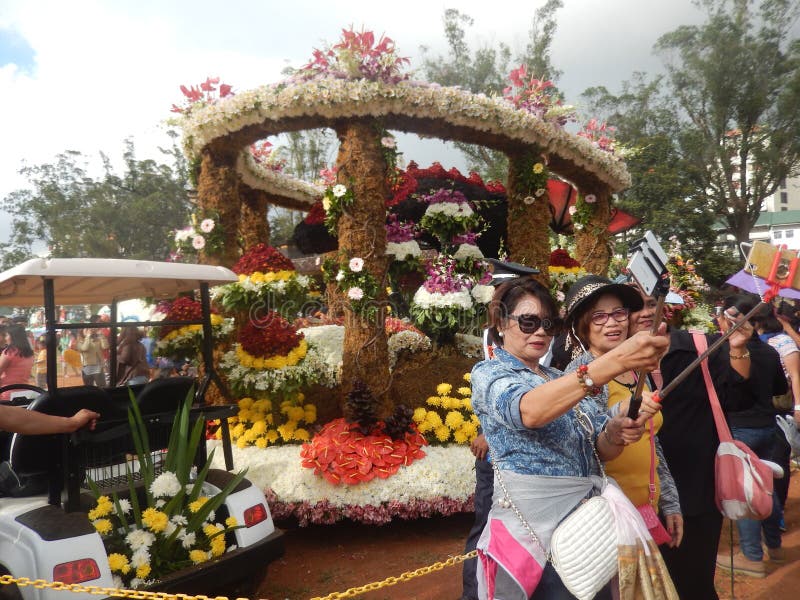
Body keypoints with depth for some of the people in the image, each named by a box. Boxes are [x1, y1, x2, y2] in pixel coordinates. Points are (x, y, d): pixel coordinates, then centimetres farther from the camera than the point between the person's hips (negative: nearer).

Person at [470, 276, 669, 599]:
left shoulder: (565, 379, 14)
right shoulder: (488, 374, -7)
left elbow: (602, 450, 6)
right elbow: (528, 411, -30)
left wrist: (615, 432, -19)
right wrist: (616, 360, -38)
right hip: (532, 524, -6)